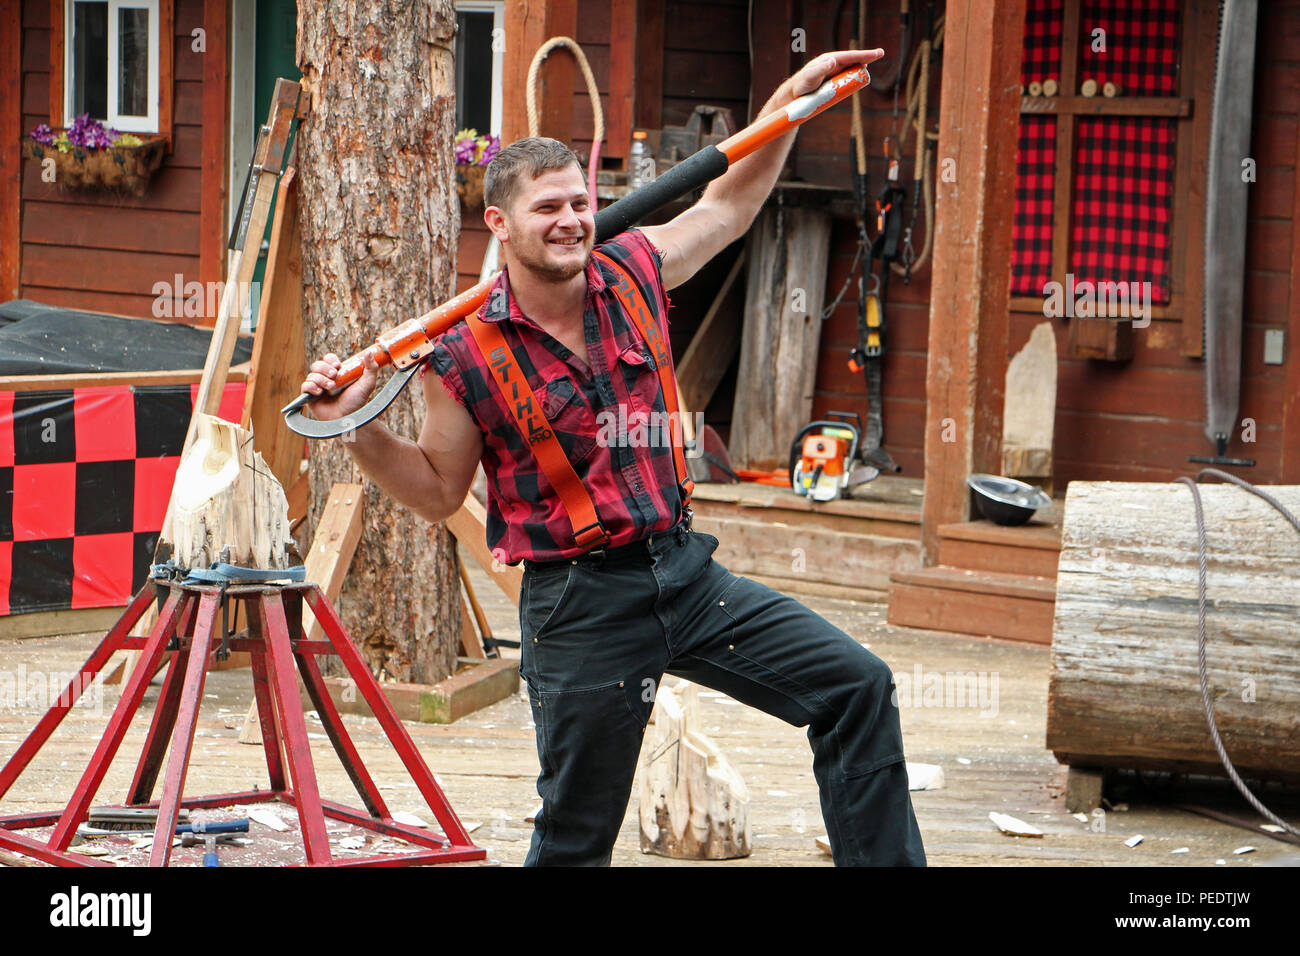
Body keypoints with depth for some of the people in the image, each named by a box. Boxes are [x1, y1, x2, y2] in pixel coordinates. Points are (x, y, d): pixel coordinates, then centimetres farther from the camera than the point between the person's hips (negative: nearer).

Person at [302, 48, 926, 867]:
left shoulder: (634, 272, 1)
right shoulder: (466, 354, -10)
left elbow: (728, 206, 20)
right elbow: (439, 491, 3)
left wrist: (794, 97, 16)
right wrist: (356, 426, -12)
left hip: (685, 572, 5)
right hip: (581, 606, -4)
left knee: (857, 686, -3)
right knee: (576, 836, 5)